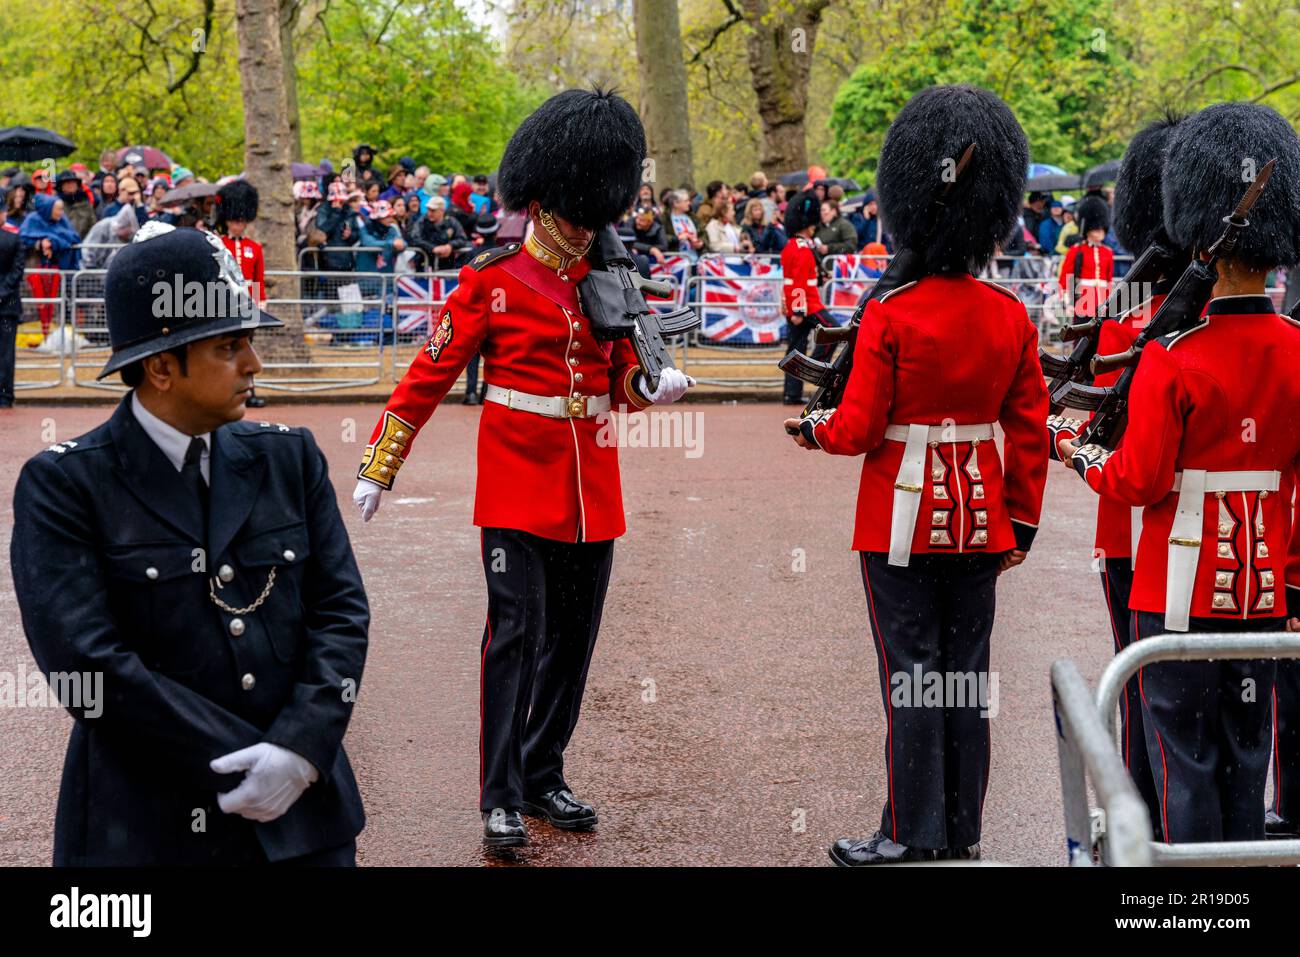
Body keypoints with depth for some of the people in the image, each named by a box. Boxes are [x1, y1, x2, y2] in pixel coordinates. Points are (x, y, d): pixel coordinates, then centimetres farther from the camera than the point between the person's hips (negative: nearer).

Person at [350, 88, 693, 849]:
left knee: (573, 638, 10)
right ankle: (502, 798, 2)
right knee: (516, 634, -6)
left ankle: (544, 777, 24)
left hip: (591, 491, 5)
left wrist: (655, 383, -11)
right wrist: (378, 466, -5)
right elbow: (431, 373, -4)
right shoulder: (493, 279, -5)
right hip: (518, 482, -5)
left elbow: (624, 383, 13)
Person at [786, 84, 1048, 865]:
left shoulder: (889, 316, -14)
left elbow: (858, 428, -12)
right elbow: (1030, 434, 3)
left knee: (911, 673, 2)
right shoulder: (1013, 318, -1)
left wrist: (812, 427, 9)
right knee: (968, 672, 10)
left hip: (904, 521, -4)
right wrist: (1023, 523, 12)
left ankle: (915, 833, 8)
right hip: (981, 524, 4)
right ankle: (965, 831, 18)